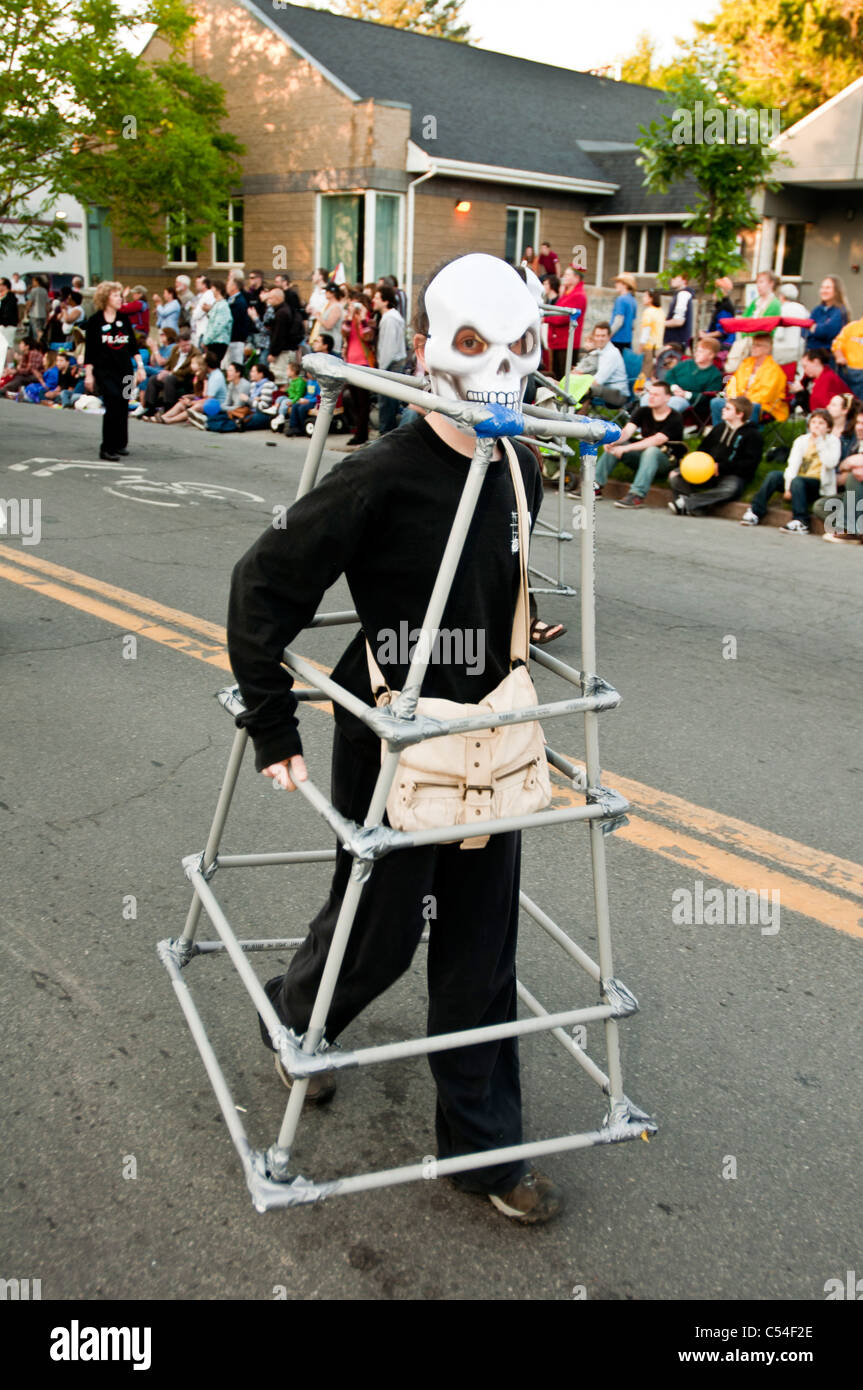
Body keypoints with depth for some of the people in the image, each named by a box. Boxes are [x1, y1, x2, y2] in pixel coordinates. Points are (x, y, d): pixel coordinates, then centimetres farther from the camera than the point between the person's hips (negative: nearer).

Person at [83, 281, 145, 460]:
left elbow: (133, 345, 14)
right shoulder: (95, 321, -3)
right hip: (104, 370, -5)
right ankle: (107, 448, -12)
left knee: (123, 406, 7)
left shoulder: (124, 319, 9)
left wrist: (139, 366, 8)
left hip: (125, 369, 5)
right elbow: (89, 349, -3)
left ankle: (120, 444, 22)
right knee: (113, 405, -16)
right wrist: (88, 374, -7)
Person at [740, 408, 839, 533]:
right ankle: (755, 511, -24)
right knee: (773, 476, -22)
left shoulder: (832, 441, 3)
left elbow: (831, 463, -16)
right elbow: (793, 464, -4)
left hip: (819, 484, -4)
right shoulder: (801, 440, 10)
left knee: (797, 481, -35)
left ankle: (801, 522, -42)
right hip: (799, 479, 4)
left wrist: (819, 441, -14)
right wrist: (788, 487, -19)